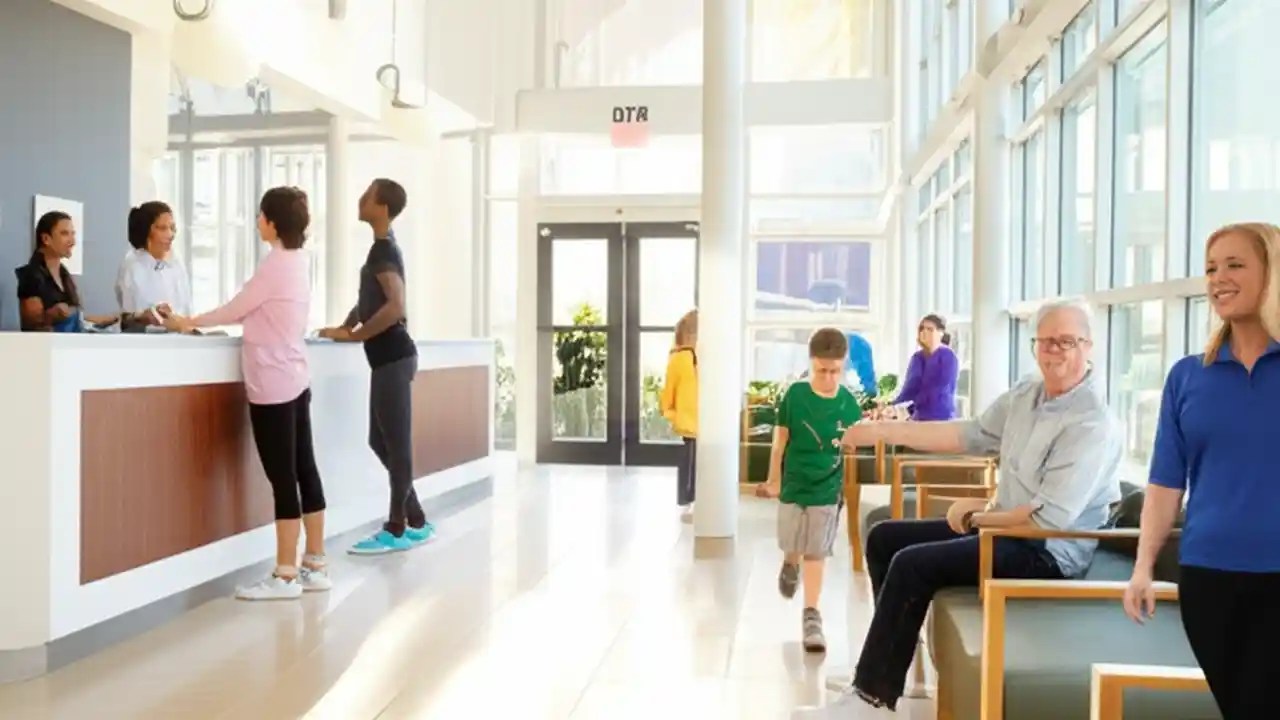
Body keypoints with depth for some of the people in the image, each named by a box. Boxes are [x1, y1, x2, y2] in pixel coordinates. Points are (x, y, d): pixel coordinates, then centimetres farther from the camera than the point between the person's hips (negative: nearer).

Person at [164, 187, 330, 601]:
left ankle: (286, 576, 2)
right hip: (294, 381, 9)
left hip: (273, 385, -9)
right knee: (303, 472, 10)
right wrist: (200, 322, 15)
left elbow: (237, 309, -7)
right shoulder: (296, 261, 14)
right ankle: (315, 567, 16)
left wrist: (189, 323, 6)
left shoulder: (276, 264, -13)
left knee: (282, 478, -5)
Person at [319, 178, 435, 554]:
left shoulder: (384, 251, -13)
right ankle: (417, 523, 21)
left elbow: (395, 306, -26)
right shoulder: (383, 248, 18)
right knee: (381, 441, 14)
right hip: (387, 358, 10)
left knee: (397, 444, -2)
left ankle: (396, 530, 7)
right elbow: (370, 299, 29)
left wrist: (353, 335, -16)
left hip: (392, 358, -10)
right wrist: (347, 325, 13)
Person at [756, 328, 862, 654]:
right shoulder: (795, 395, -12)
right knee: (791, 547, 14)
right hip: (794, 484, 0)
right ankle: (790, 565, 50)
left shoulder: (849, 403, -7)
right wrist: (774, 480, 2)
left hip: (827, 488, 0)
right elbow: (780, 440, -4)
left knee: (816, 553, 3)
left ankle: (811, 615, 13)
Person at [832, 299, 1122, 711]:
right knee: (884, 538, 10)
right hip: (1006, 527, 10)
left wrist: (976, 515, -14)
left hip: (1047, 554, -10)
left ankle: (873, 692, -9)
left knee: (911, 565, -22)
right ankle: (894, 652, 16)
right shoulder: (1025, 395, 5)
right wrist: (883, 430, 7)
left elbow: (1048, 519, -27)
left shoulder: (1092, 425, -22)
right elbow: (968, 435, 10)